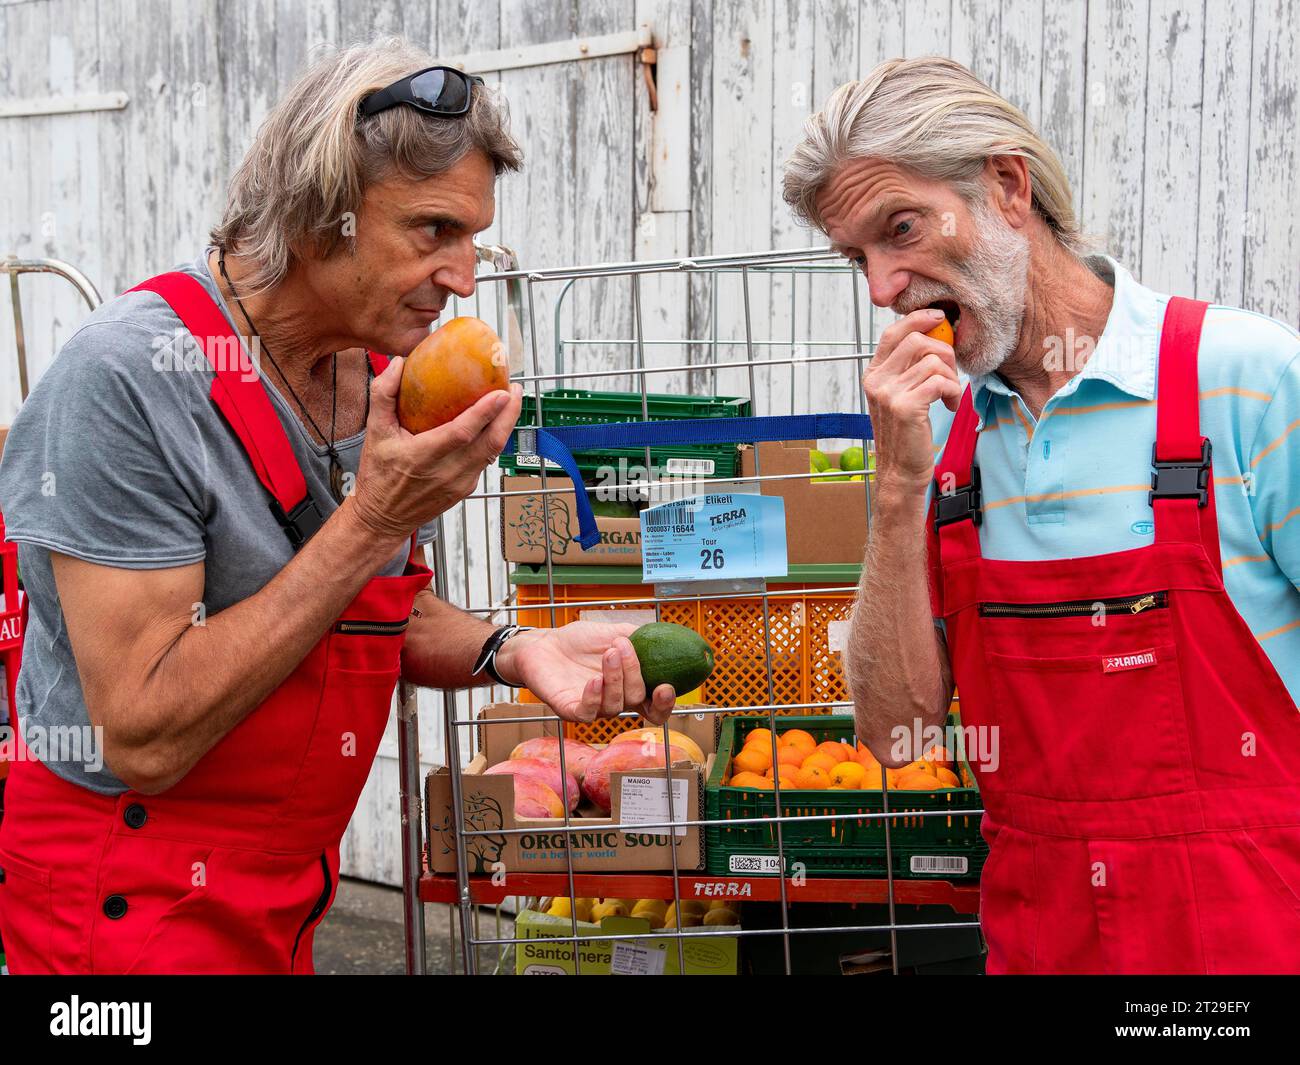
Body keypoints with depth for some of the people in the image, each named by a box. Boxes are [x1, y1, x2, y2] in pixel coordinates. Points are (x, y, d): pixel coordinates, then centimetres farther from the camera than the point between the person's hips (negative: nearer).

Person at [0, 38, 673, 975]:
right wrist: (374, 521, -28)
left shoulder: (382, 377, -1)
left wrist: (510, 651, -9)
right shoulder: (127, 378, -23)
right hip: (133, 901, -7)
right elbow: (142, 739, -27)